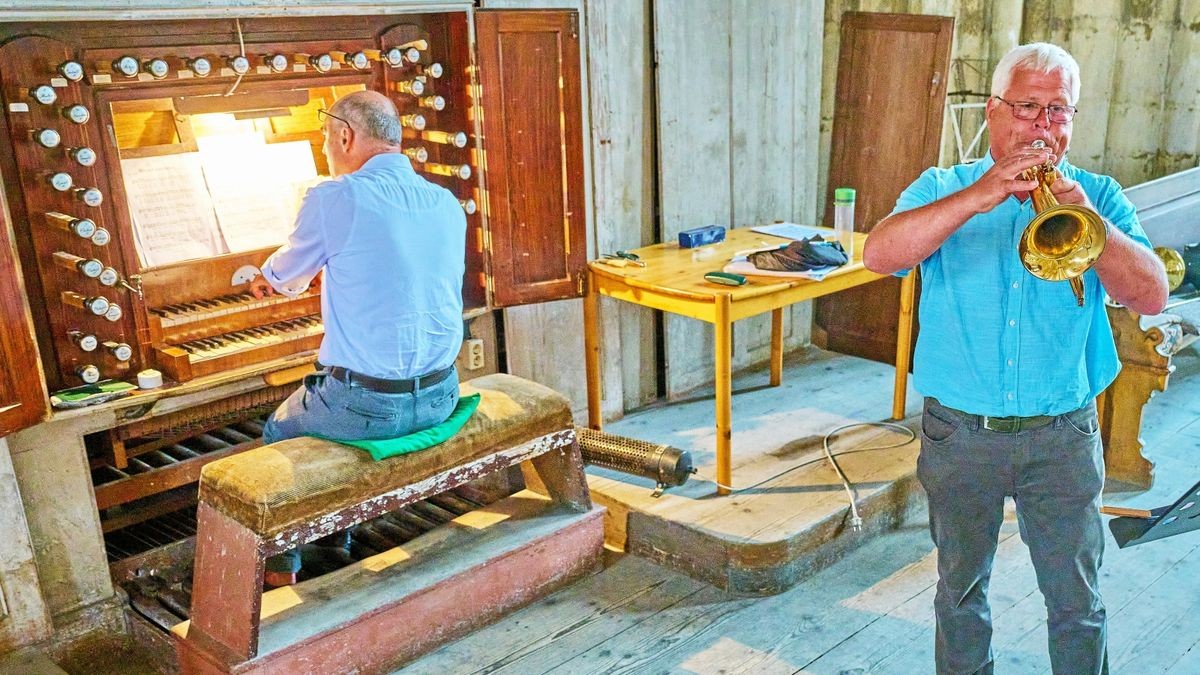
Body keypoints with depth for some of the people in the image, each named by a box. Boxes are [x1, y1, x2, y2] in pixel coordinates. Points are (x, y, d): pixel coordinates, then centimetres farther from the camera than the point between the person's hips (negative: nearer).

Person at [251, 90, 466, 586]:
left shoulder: (334, 198, -13)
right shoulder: (448, 204, 5)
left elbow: (289, 271, 7)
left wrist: (268, 278, 33)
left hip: (368, 405, -6)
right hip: (439, 397, 6)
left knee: (279, 433, 26)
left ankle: (281, 568, 37)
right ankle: (337, 540, 45)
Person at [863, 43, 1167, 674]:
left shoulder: (1097, 196, 4)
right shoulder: (943, 188, 1)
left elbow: (1152, 295, -9)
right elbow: (878, 255, -19)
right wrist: (976, 198, -27)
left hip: (1064, 437, 1)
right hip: (959, 434, 0)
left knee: (1077, 603, 10)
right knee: (961, 590, 16)